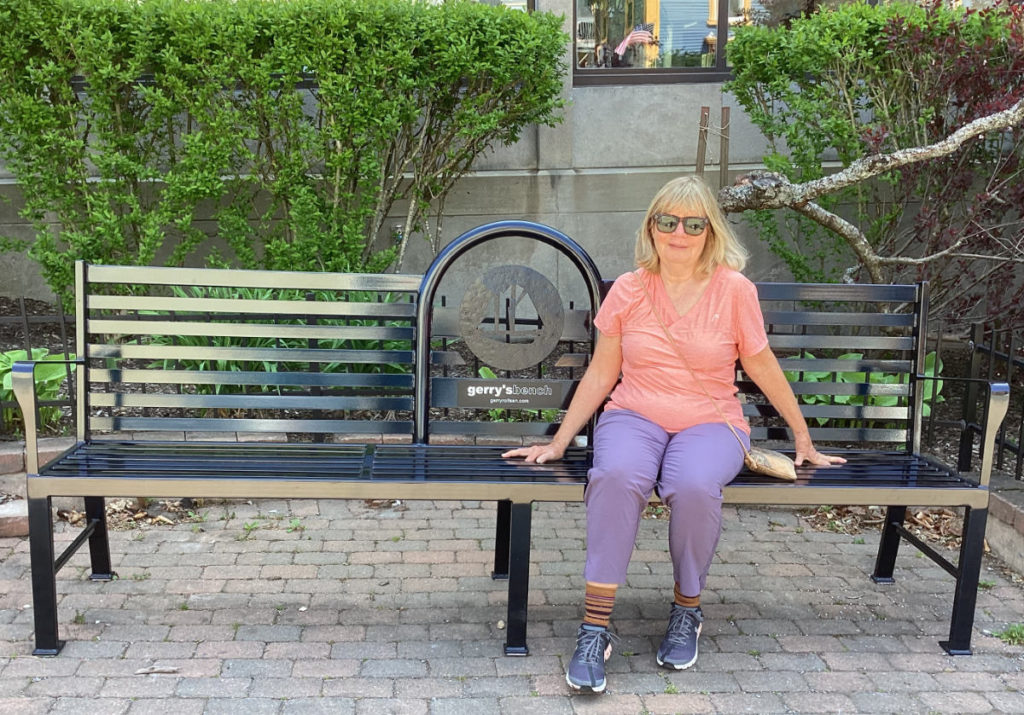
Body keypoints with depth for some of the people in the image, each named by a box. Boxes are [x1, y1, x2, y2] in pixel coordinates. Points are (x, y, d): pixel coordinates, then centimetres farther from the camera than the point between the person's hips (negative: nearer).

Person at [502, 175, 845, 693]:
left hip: (710, 422, 0)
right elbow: (600, 374, 8)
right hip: (634, 417, 1)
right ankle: (594, 627, -27)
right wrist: (558, 442, 7)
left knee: (695, 485, -35)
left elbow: (761, 366, 10)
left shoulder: (734, 290, 0)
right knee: (617, 475, -35)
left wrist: (803, 438, 16)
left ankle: (687, 608, -7)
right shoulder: (628, 290, 4)